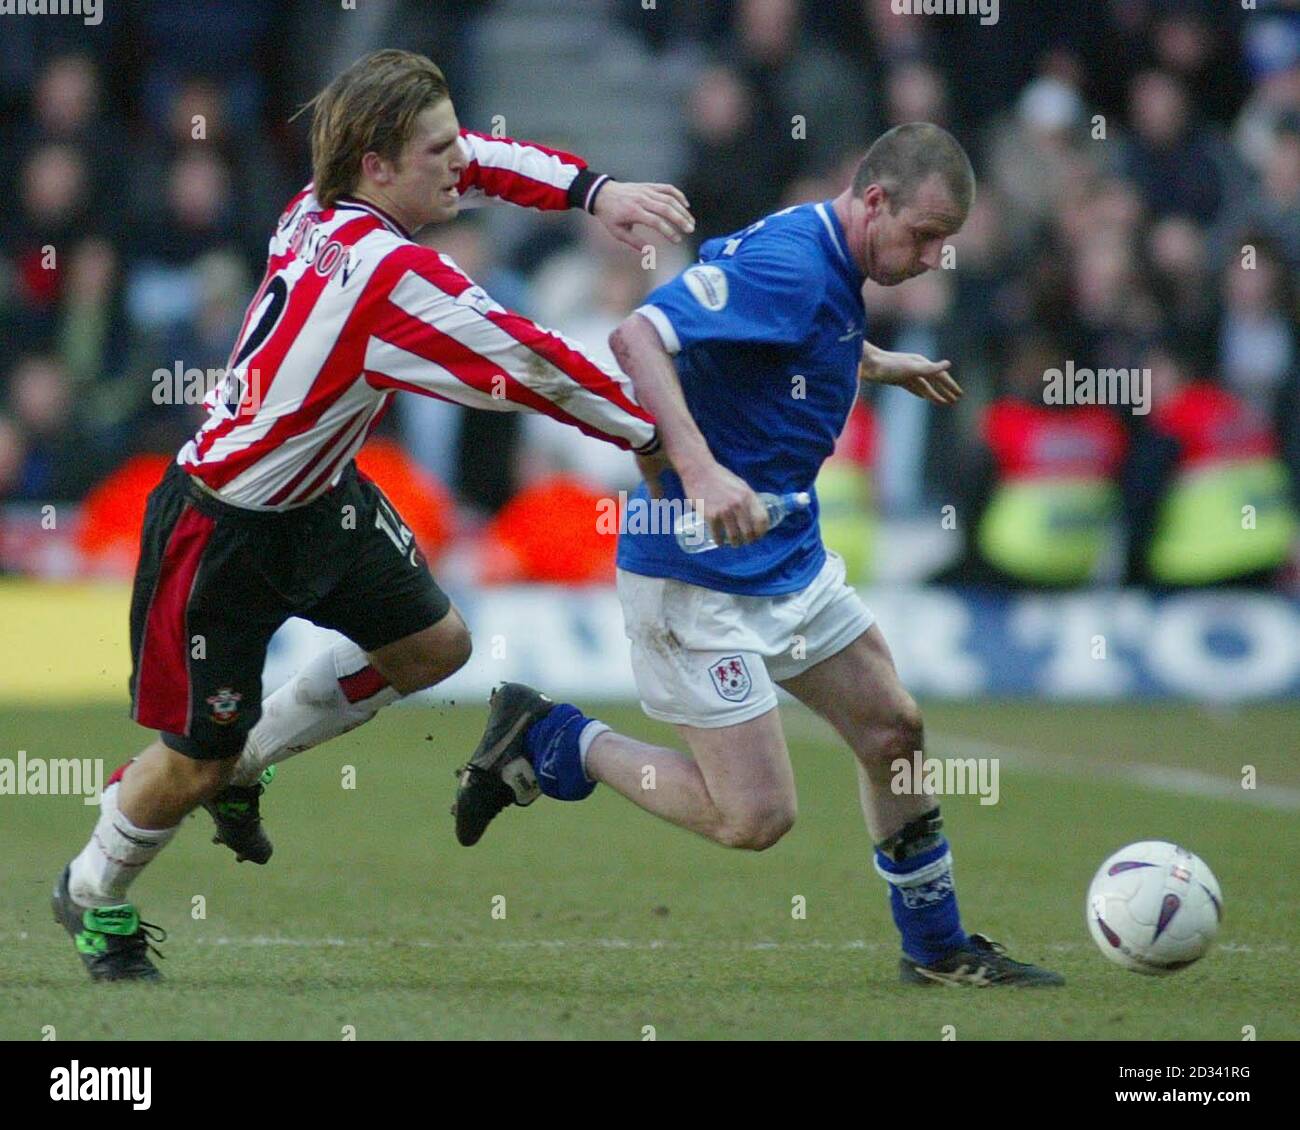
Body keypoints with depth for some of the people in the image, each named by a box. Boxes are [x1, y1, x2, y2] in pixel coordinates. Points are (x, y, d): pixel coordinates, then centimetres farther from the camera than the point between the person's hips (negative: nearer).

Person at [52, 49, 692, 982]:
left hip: (315, 497, 9)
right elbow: (530, 367, -28)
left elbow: (475, 161, 8)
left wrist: (594, 192, -5)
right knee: (194, 763, 3)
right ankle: (93, 898, 31)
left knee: (435, 646, 14)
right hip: (221, 530, -9)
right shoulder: (388, 274, -33)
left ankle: (245, 761, 31)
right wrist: (651, 434, -15)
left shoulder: (323, 207, -8)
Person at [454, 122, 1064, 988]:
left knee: (892, 730, 13)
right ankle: (551, 743, 7)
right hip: (697, 578, -10)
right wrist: (700, 470, -43)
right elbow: (637, 337, -33)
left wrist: (879, 364, 44)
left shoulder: (829, 268, 8)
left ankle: (938, 949, 28)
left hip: (789, 559, 10)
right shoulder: (786, 264, -23)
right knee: (756, 815, -9)